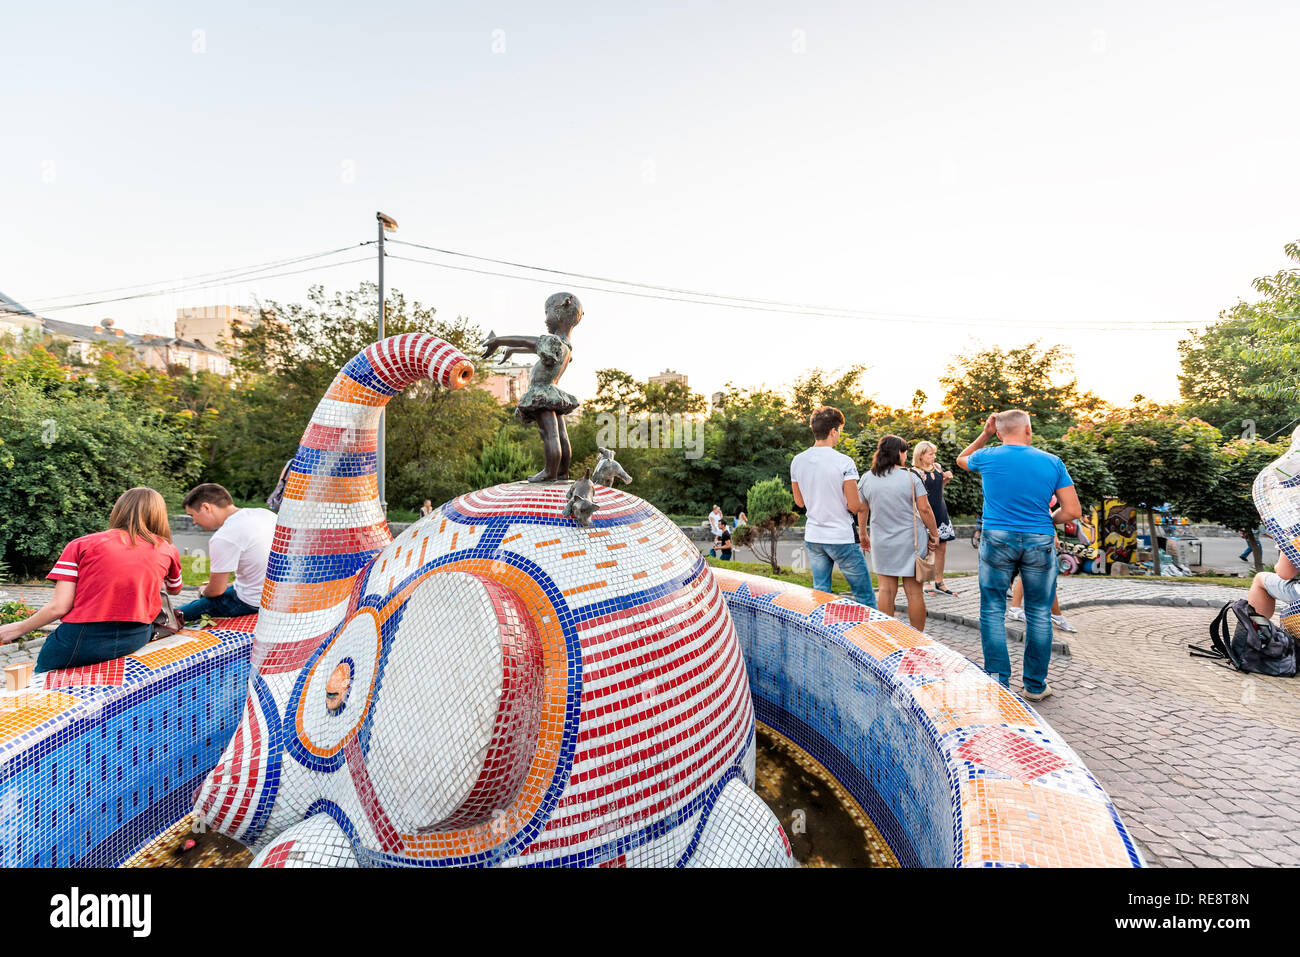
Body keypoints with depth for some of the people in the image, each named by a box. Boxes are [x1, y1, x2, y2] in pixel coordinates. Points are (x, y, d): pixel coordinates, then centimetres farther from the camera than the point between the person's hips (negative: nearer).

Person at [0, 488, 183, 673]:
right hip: (137, 639, 1)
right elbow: (174, 590, 22)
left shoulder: (80, 545, 2)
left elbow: (59, 607, -4)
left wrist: (19, 628, 12)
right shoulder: (167, 549, 4)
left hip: (84, 641, -1)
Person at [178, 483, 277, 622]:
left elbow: (216, 590, -11)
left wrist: (203, 591, 14)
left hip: (251, 604, -8)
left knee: (176, 615, 4)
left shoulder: (223, 539, -21)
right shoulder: (264, 513, 1)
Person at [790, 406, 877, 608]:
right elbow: (854, 506, -13)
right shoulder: (844, 462, -15)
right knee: (865, 596, 7)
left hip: (813, 538, 5)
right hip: (841, 538, -5)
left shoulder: (797, 461, 1)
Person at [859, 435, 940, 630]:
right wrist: (934, 534, 1)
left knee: (887, 589, 8)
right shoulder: (910, 477, -7)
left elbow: (862, 511, 8)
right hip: (910, 541, -2)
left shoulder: (867, 478, 1)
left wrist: (863, 535, 19)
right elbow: (924, 509, -9)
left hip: (881, 543, 3)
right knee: (914, 592, 4)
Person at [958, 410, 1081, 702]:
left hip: (997, 540, -1)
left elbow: (961, 459, 23)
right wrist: (1047, 522, 16)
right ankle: (1036, 685, 21)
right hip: (1039, 542, 1)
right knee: (1039, 614, 12)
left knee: (993, 612, 7)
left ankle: (998, 682, 8)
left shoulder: (988, 457, -1)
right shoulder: (1052, 462, 0)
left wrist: (985, 434, 21)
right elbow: (1073, 511, -1)